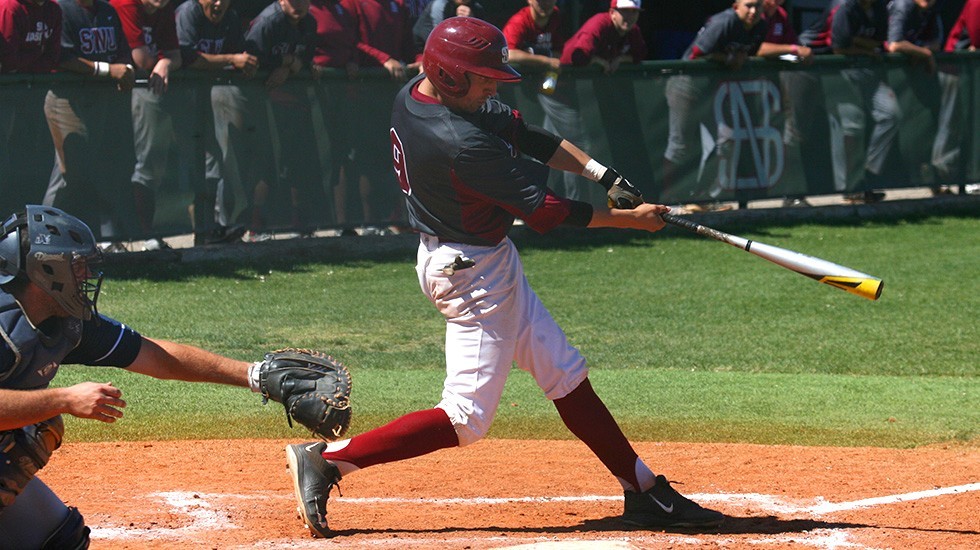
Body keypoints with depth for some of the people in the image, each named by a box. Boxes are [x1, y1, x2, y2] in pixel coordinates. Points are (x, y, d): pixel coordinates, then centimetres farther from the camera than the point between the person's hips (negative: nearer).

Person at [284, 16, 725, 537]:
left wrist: (603, 174, -4)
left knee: (565, 375, 14)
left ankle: (645, 492, 21)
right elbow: (544, 211, -22)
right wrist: (629, 219, -11)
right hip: (472, 274, -11)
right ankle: (326, 459, -4)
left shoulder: (413, 93, -2)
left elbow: (525, 134, 5)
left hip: (489, 264, 11)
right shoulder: (459, 143, -30)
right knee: (466, 419, -7)